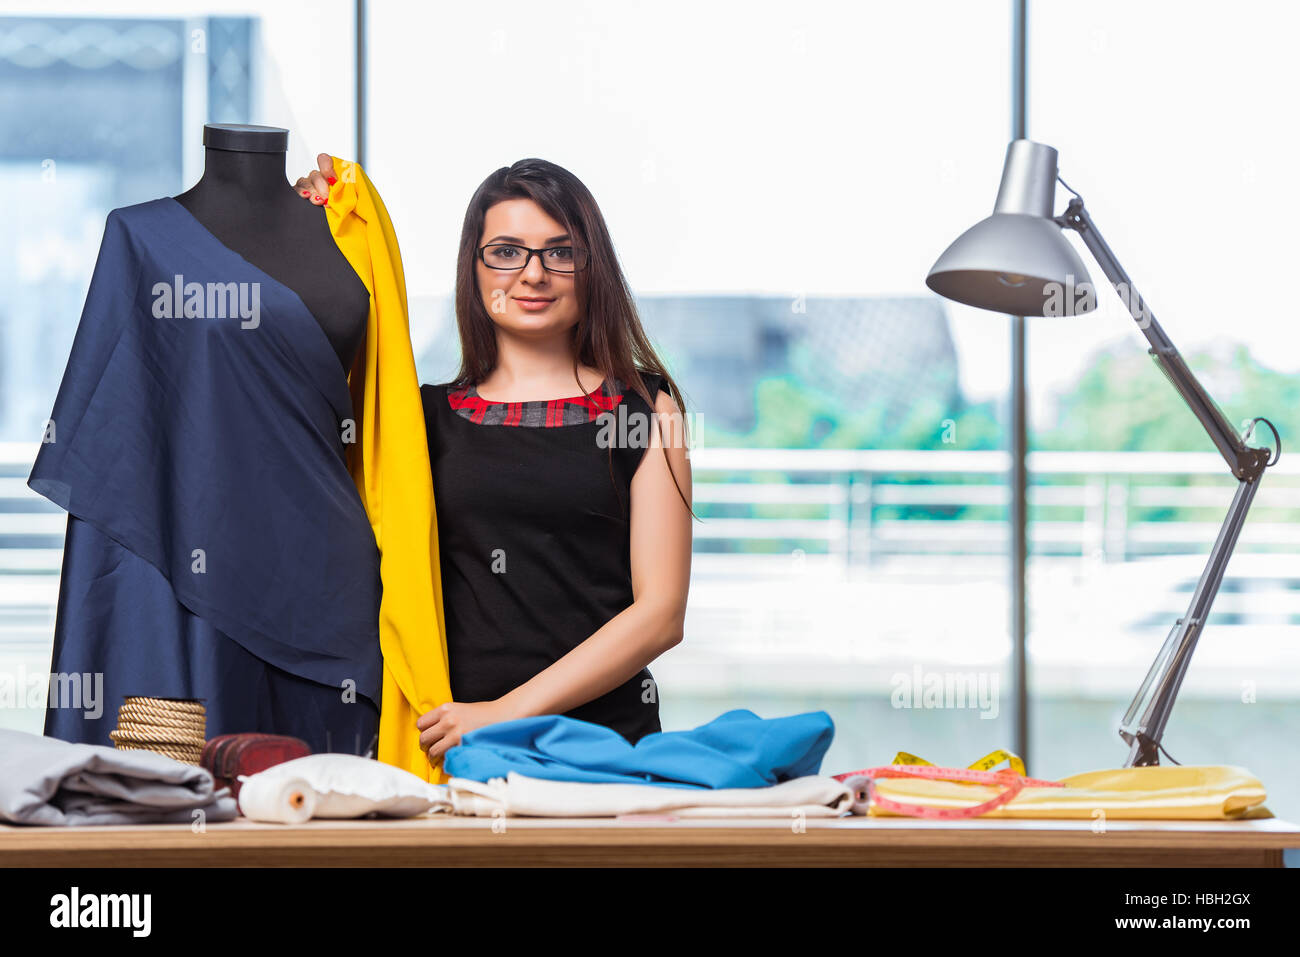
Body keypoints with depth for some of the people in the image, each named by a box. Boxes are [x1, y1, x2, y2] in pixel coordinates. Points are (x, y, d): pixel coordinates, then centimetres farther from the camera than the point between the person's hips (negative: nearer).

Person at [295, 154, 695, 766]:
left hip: (606, 734, -1)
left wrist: (509, 712, -7)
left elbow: (660, 613, 2)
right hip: (452, 751, 1)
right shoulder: (434, 413, 14)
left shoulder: (645, 407, 9)